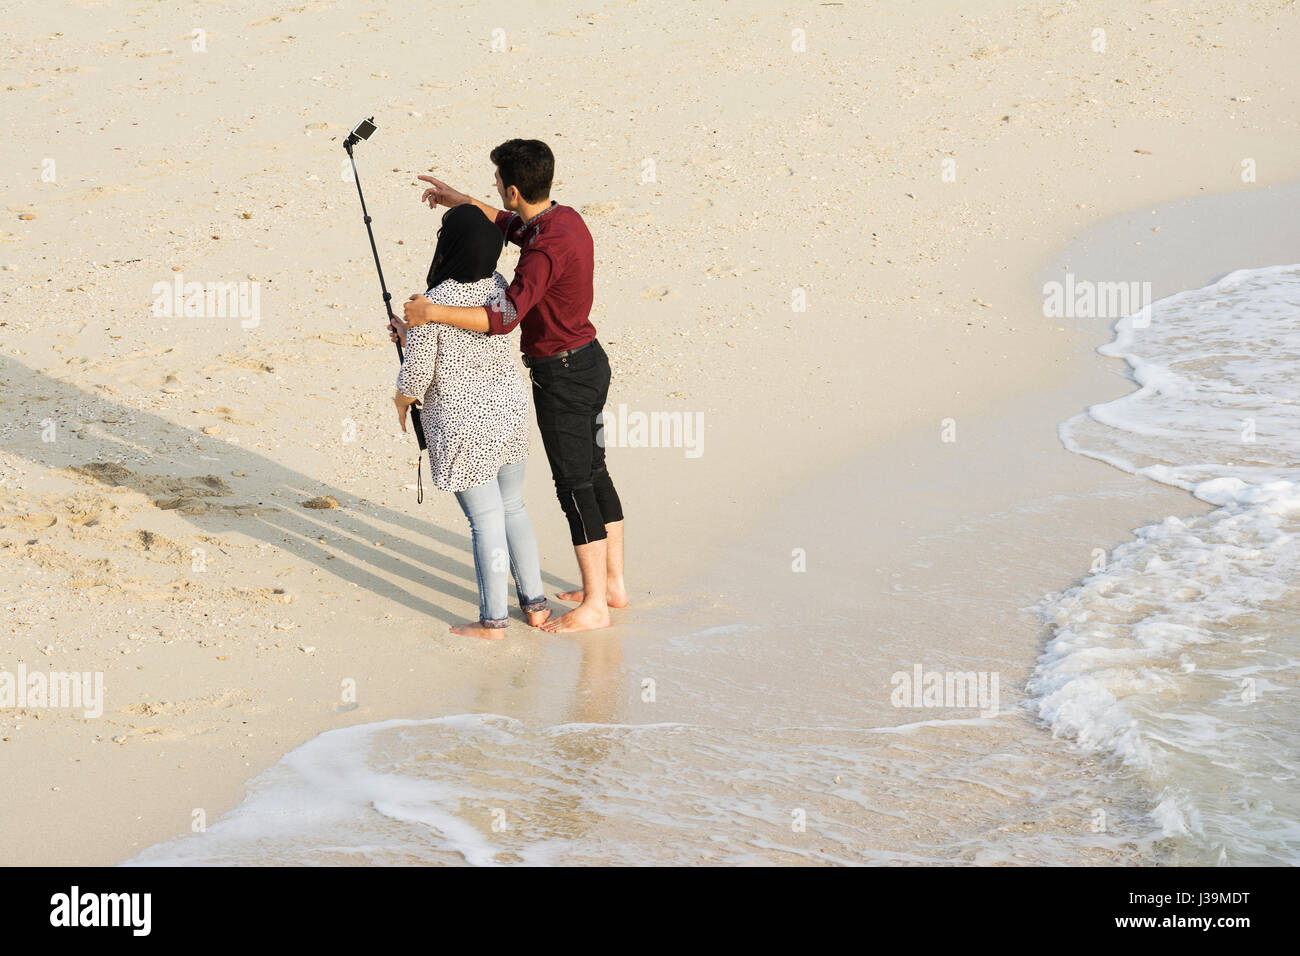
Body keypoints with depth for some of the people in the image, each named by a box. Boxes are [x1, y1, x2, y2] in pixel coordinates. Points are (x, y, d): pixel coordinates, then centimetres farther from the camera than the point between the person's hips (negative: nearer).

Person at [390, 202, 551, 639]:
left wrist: (400, 402, 5)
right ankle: (535, 603, 26)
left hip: (463, 423, -6)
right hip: (509, 406, 6)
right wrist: (413, 333, 20)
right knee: (513, 506, 19)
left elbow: (416, 376, -16)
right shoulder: (496, 284, -3)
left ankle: (493, 621, 13)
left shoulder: (432, 305, -24)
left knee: (486, 518, 2)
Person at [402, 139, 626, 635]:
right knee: (594, 474, 18)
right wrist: (460, 200, 20)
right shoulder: (566, 218, 3)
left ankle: (594, 605, 4)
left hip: (562, 377, -10)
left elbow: (504, 316, -36)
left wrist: (431, 311, -33)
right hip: (589, 360, 10)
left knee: (575, 486, -2)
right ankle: (612, 583, 28)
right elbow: (509, 225, 24)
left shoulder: (547, 247, -27)